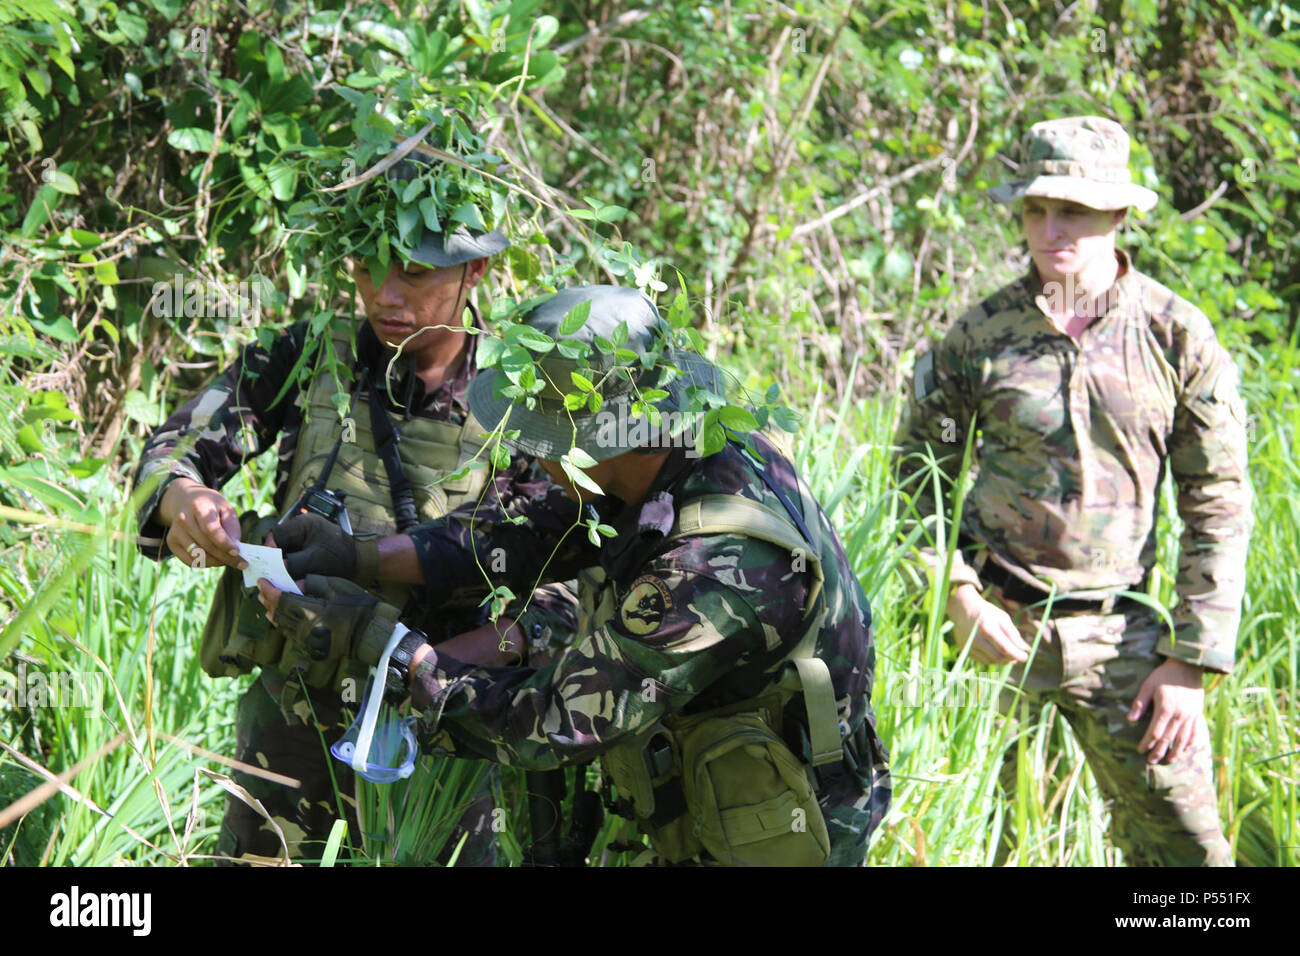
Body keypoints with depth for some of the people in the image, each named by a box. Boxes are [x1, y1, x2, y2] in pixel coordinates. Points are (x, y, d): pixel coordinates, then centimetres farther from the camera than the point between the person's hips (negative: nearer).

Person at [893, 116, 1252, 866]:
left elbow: (1219, 509, 1)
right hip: (998, 624, 0)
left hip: (1119, 628, 0)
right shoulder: (983, 333, 0)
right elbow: (919, 476, 8)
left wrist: (1191, 663, -6)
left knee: (1185, 843, -2)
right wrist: (958, 596, -7)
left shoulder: (1178, 336, -1)